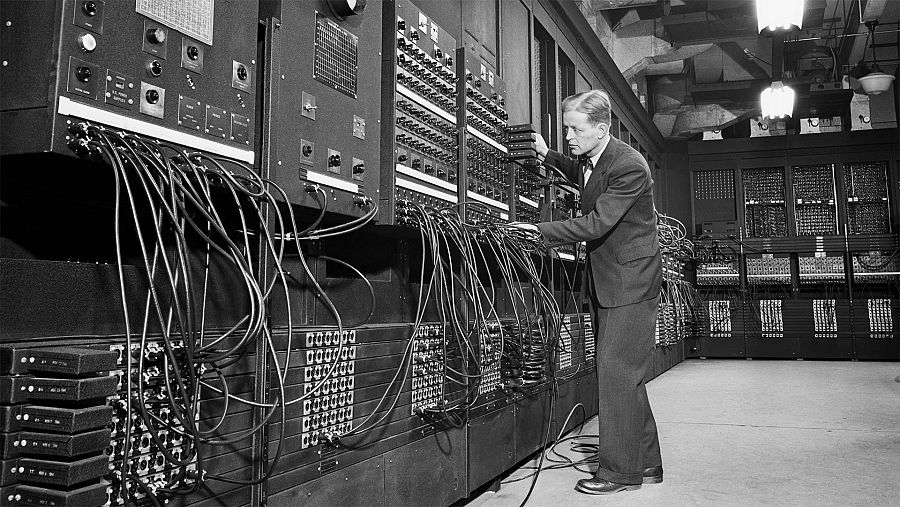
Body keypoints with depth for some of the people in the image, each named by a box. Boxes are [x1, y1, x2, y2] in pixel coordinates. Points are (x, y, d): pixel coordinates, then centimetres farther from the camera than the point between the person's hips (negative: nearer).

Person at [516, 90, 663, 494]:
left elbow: (597, 222, -26)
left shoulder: (629, 166, -20)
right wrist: (548, 156, 18)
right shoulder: (590, 158, 7)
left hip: (630, 282, -9)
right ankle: (645, 463, 24)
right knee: (620, 375, 12)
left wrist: (540, 231, -28)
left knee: (617, 372, -9)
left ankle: (621, 470, 2)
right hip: (604, 281, 9)